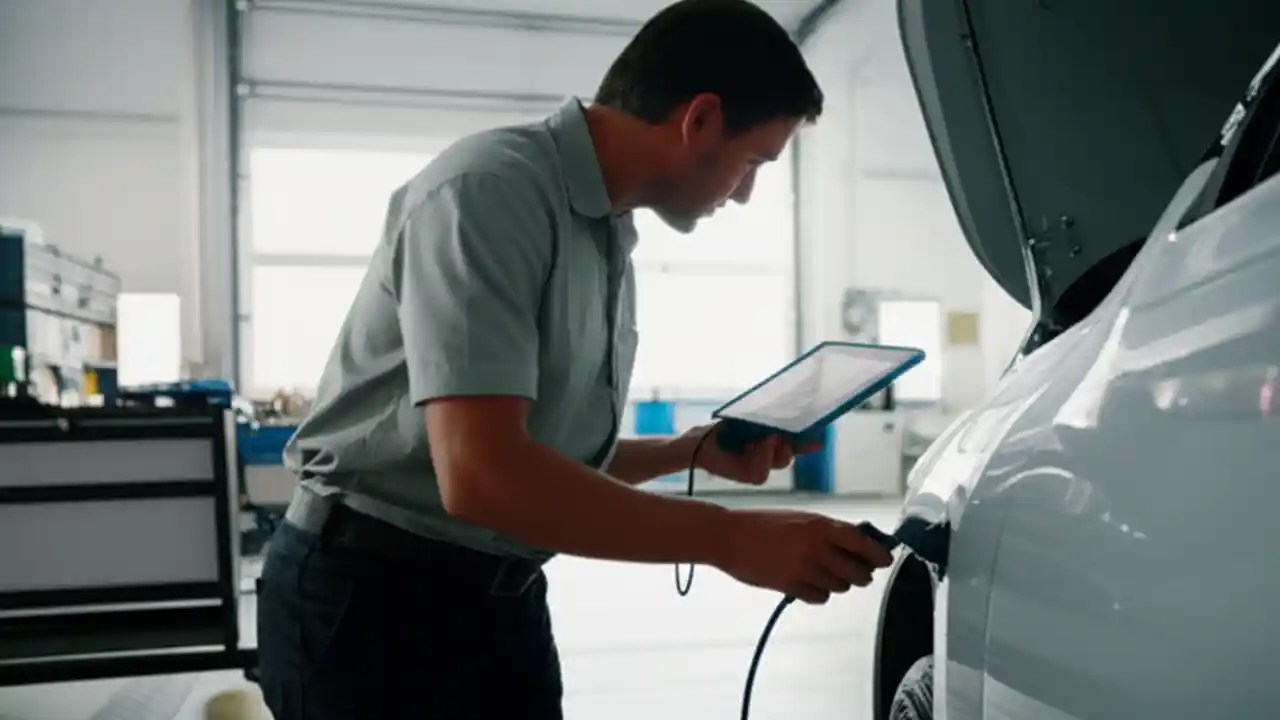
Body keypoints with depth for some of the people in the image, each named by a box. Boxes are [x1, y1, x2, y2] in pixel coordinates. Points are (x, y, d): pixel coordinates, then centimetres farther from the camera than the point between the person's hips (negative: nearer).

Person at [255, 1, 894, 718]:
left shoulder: (612, 244, 8)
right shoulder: (492, 188, -20)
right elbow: (482, 475, -30)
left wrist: (691, 451, 3)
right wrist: (729, 537, -25)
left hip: (505, 599, 8)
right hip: (371, 597, -8)